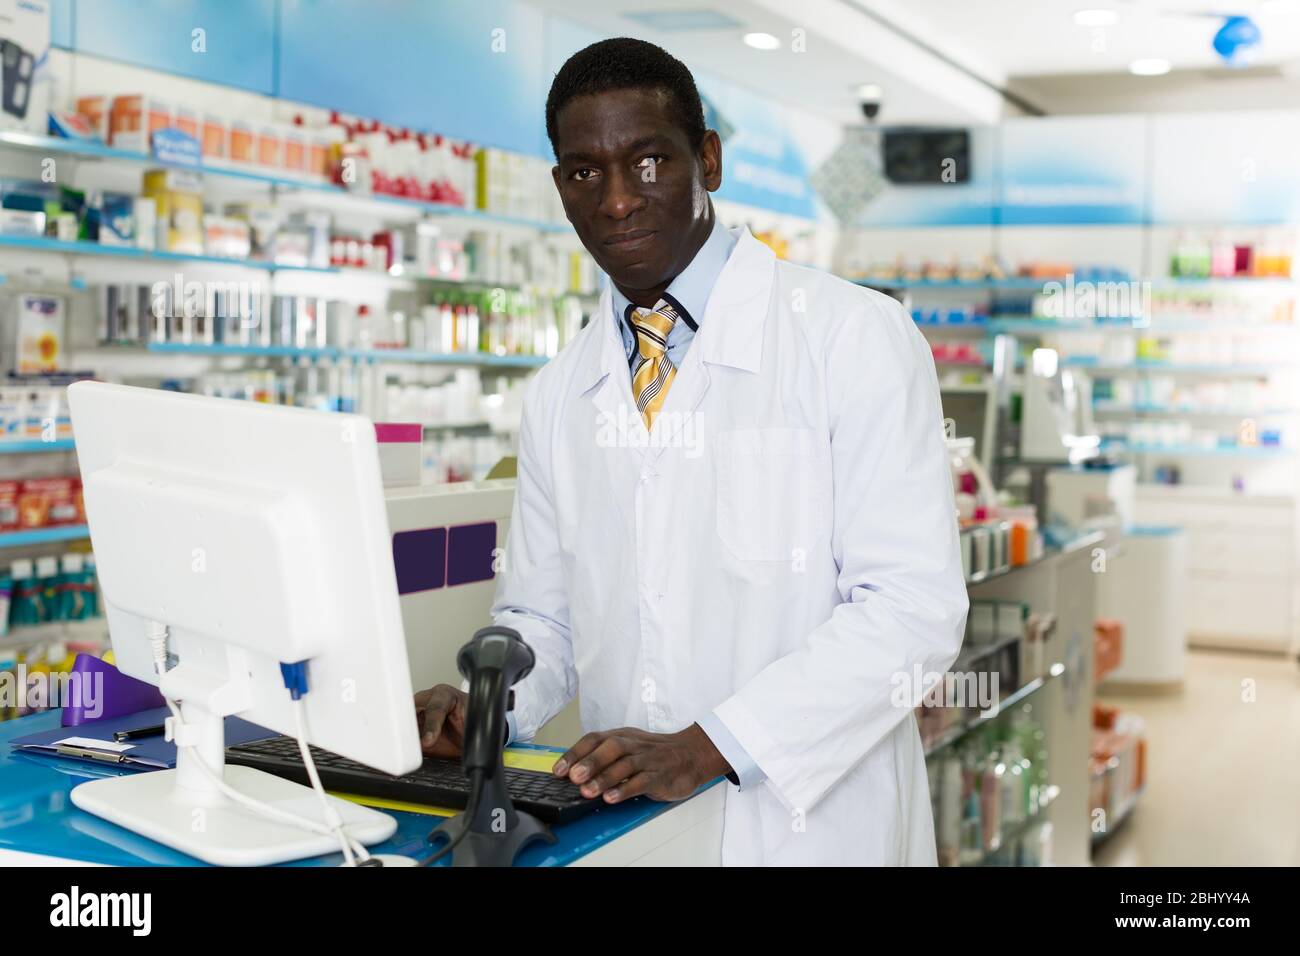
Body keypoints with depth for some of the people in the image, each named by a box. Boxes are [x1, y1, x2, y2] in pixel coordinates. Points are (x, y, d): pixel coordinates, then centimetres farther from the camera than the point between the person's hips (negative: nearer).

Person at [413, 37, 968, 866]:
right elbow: (543, 621, 12)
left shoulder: (857, 337, -9)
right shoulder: (560, 394, 6)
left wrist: (708, 747, -23)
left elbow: (913, 604, -15)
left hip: (811, 826, -4)